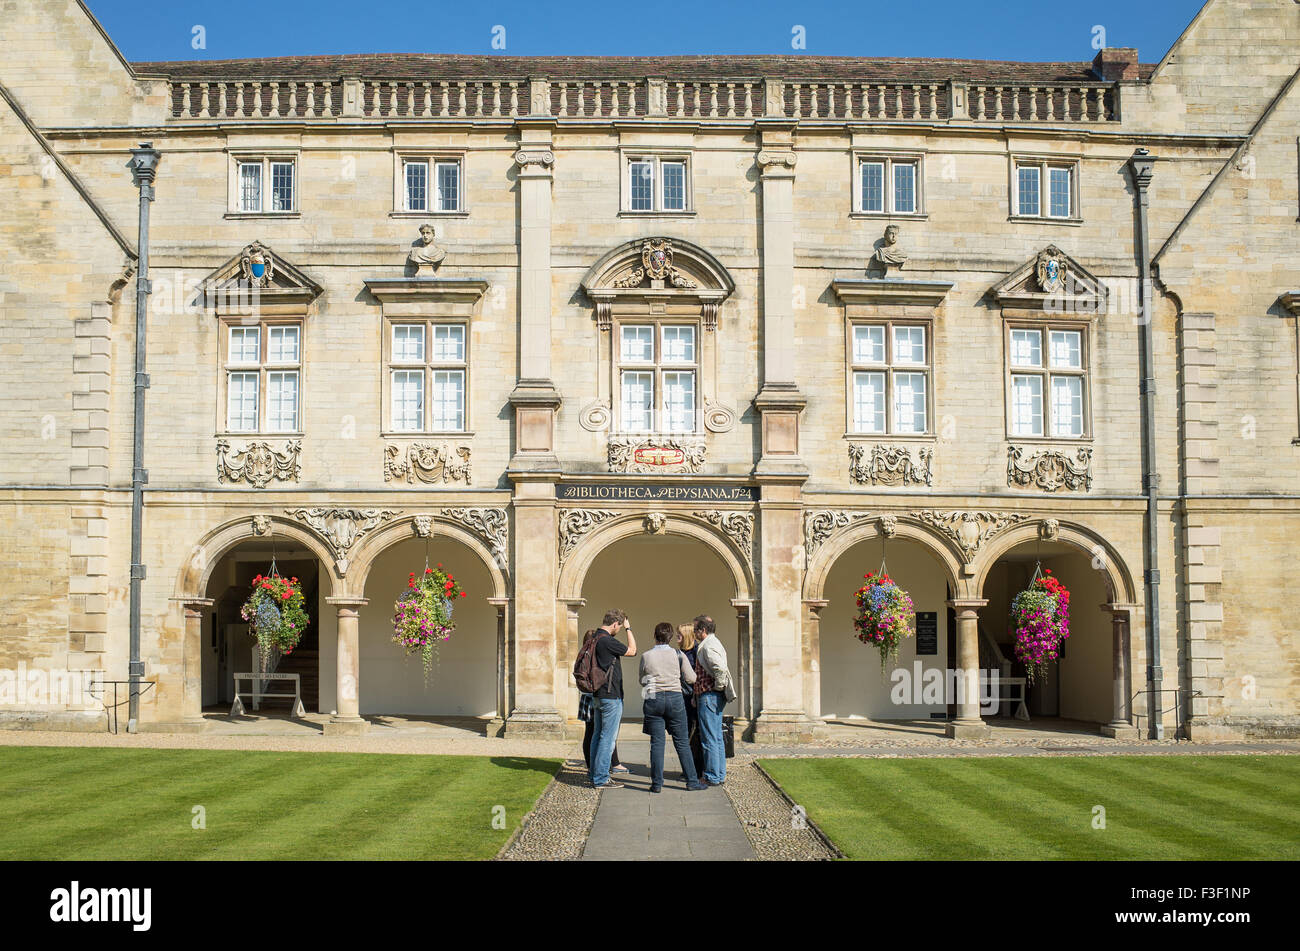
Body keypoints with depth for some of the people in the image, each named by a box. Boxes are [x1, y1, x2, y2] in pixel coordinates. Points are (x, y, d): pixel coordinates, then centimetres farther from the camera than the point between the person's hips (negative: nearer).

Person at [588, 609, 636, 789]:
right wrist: (628, 628, -2)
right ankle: (601, 779, -2)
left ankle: (594, 773, 24)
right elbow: (632, 650, -8)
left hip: (597, 695, 10)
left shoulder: (594, 638, 9)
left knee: (598, 735, 17)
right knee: (608, 738, -4)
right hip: (610, 696, -10)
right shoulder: (606, 641, -20)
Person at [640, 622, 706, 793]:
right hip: (675, 698, 0)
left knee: (657, 742, 4)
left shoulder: (646, 656, -1)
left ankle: (657, 783, 5)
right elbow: (691, 678, 3)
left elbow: (642, 681, 11)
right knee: (682, 742, 7)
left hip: (653, 700, 0)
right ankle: (692, 780, 11)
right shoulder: (678, 655, -2)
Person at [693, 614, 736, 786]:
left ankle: (712, 777, -1)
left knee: (709, 739, -5)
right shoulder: (713, 643, 18)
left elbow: (720, 669, -29)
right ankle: (720, 775, 19)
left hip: (709, 696, -10)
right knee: (717, 737, 14)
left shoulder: (708, 646, -14)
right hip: (715, 697, 10)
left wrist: (717, 688, -17)